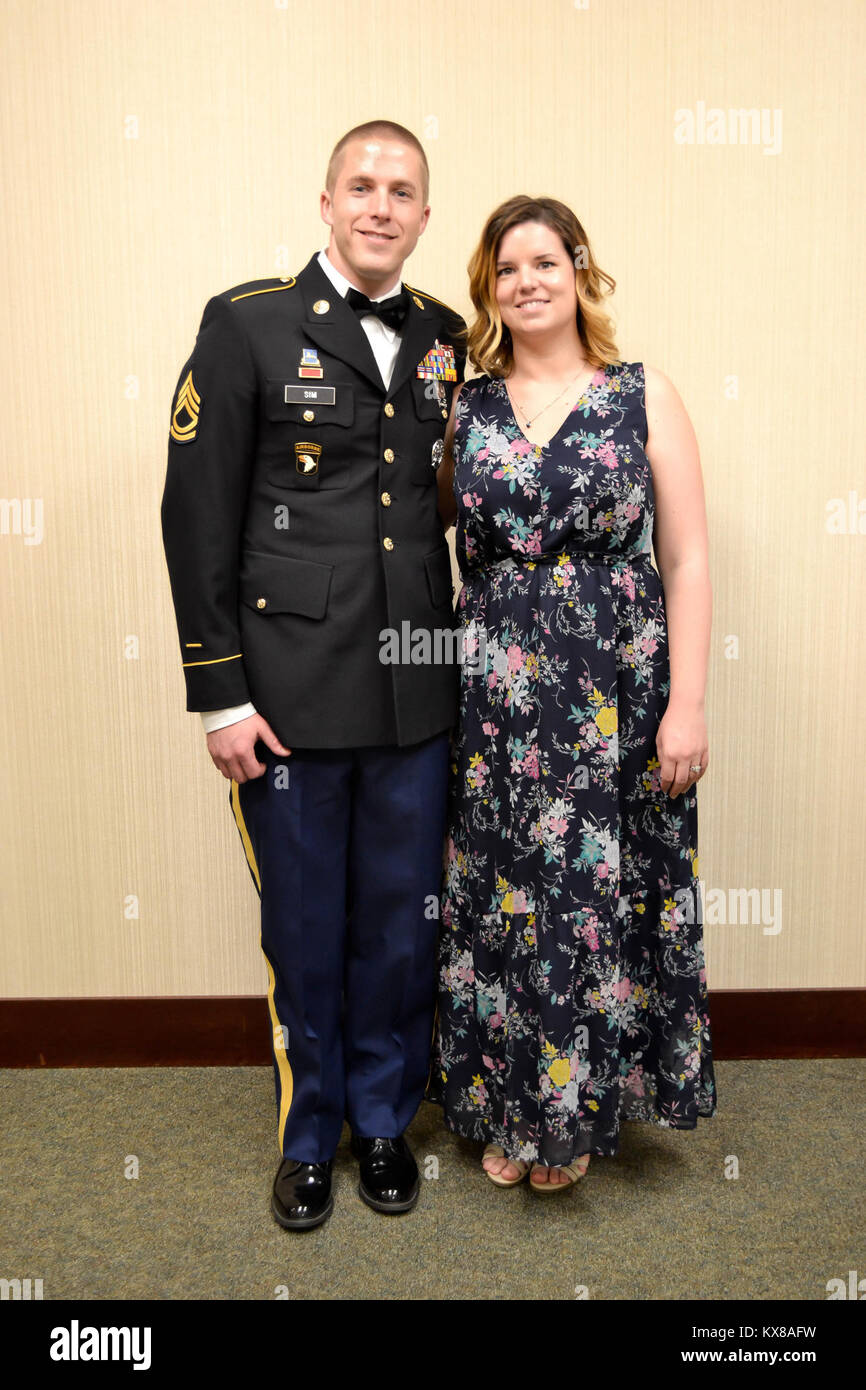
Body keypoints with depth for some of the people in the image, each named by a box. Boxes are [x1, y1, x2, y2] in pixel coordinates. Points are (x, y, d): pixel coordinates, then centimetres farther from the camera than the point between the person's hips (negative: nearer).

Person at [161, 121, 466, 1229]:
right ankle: (308, 1136, 35)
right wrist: (219, 696, -8)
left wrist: (465, 659, 9)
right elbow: (197, 520, -5)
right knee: (305, 937, 11)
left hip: (417, 698, 3)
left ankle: (383, 1120, 38)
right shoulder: (247, 324, -2)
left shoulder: (447, 341, 10)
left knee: (402, 929, 14)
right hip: (290, 694, -3)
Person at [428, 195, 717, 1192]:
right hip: (495, 696, 2)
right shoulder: (463, 409, 7)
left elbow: (686, 561, -3)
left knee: (598, 896, 7)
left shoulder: (645, 397, 1)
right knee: (500, 897, 9)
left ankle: (579, 1111, 32)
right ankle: (511, 1109, 32)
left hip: (616, 696, -1)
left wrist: (687, 704, -8)